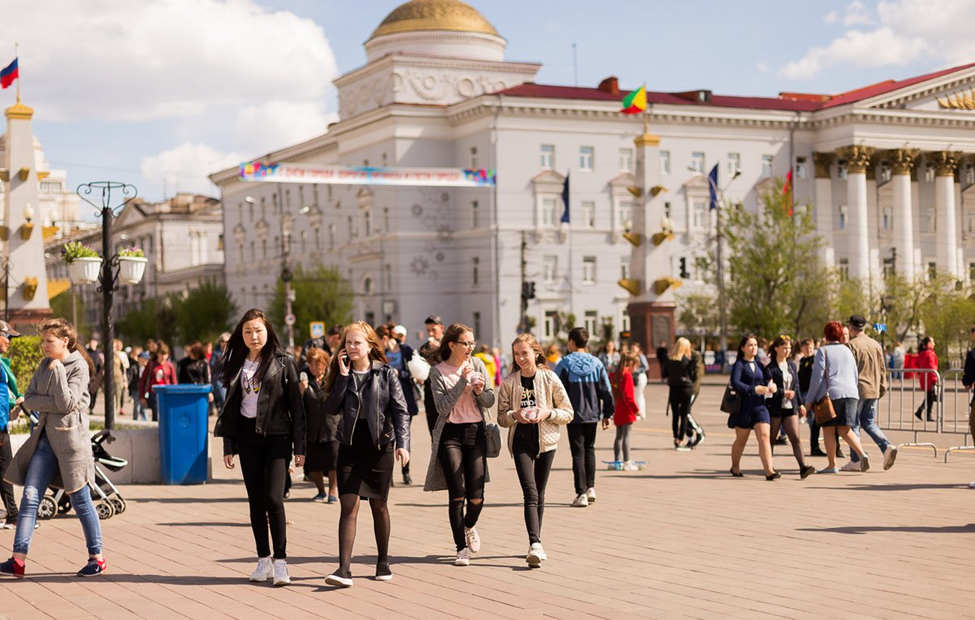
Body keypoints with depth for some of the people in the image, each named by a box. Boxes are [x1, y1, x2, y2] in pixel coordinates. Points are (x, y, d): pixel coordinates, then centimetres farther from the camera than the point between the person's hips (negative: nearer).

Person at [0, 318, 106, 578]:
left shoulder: (79, 367, -8)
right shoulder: (44, 365, 11)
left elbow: (67, 404, -18)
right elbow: (28, 399, 5)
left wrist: (57, 370, -17)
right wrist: (52, 403, -12)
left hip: (70, 437, -6)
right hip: (45, 437, 6)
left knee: (80, 499, 0)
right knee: (30, 495, -4)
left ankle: (97, 558, 13)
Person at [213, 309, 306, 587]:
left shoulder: (283, 361, -2)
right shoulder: (237, 364, 10)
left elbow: (296, 404, -3)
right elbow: (231, 405, 13)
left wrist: (299, 446, -7)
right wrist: (228, 446, 8)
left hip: (277, 434, -4)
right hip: (248, 436, 4)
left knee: (273, 497, -13)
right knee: (256, 501, 7)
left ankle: (281, 563, -10)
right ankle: (264, 561, 13)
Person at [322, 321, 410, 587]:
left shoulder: (386, 374, -1)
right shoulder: (342, 374, 6)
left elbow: (400, 411, -5)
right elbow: (331, 408, -6)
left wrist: (402, 443, -16)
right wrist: (343, 375, -10)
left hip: (379, 447, -1)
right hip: (350, 447, 1)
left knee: (379, 505, 10)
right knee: (348, 506, -8)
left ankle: (383, 562, 25)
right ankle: (344, 569, -13)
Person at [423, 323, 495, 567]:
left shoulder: (477, 365, 5)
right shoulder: (438, 371, -4)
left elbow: (490, 402, 8)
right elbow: (443, 407, -14)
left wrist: (480, 391, -13)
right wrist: (463, 381, -18)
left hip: (475, 431, 3)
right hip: (450, 434, -3)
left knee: (476, 496, 0)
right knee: (457, 494, -6)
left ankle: (469, 526, 32)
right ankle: (461, 547, 4)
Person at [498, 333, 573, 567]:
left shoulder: (550, 379, -1)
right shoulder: (508, 383, 1)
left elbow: (568, 413, 3)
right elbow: (501, 418, 5)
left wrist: (548, 413, -15)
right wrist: (515, 415, -16)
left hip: (546, 441, 1)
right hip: (521, 441, -1)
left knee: (539, 495, 9)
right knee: (530, 493, -14)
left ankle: (535, 544, 21)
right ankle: (535, 545, -25)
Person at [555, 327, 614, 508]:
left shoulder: (565, 364, -9)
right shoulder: (597, 364, 1)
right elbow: (606, 391, 3)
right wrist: (607, 413, 12)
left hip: (574, 416, -3)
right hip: (592, 414, 3)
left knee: (578, 452, 2)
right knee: (589, 449, 20)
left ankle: (581, 494, -2)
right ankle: (590, 487, 16)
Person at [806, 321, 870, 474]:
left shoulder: (823, 351, 0)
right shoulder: (847, 350, 17)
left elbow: (817, 376, -6)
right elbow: (855, 375, 21)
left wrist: (811, 399, -1)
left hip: (831, 393, -5)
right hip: (850, 393, 5)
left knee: (829, 430, 3)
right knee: (845, 429, 6)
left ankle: (832, 465, 2)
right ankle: (862, 454, -15)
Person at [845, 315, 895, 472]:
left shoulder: (852, 345, -11)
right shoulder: (876, 344, 10)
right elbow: (882, 368, 13)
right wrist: (883, 388, 18)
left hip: (858, 390, -6)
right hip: (873, 390, 6)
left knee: (853, 424, 3)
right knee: (869, 422, 16)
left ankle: (855, 460, 2)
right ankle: (887, 446, -6)